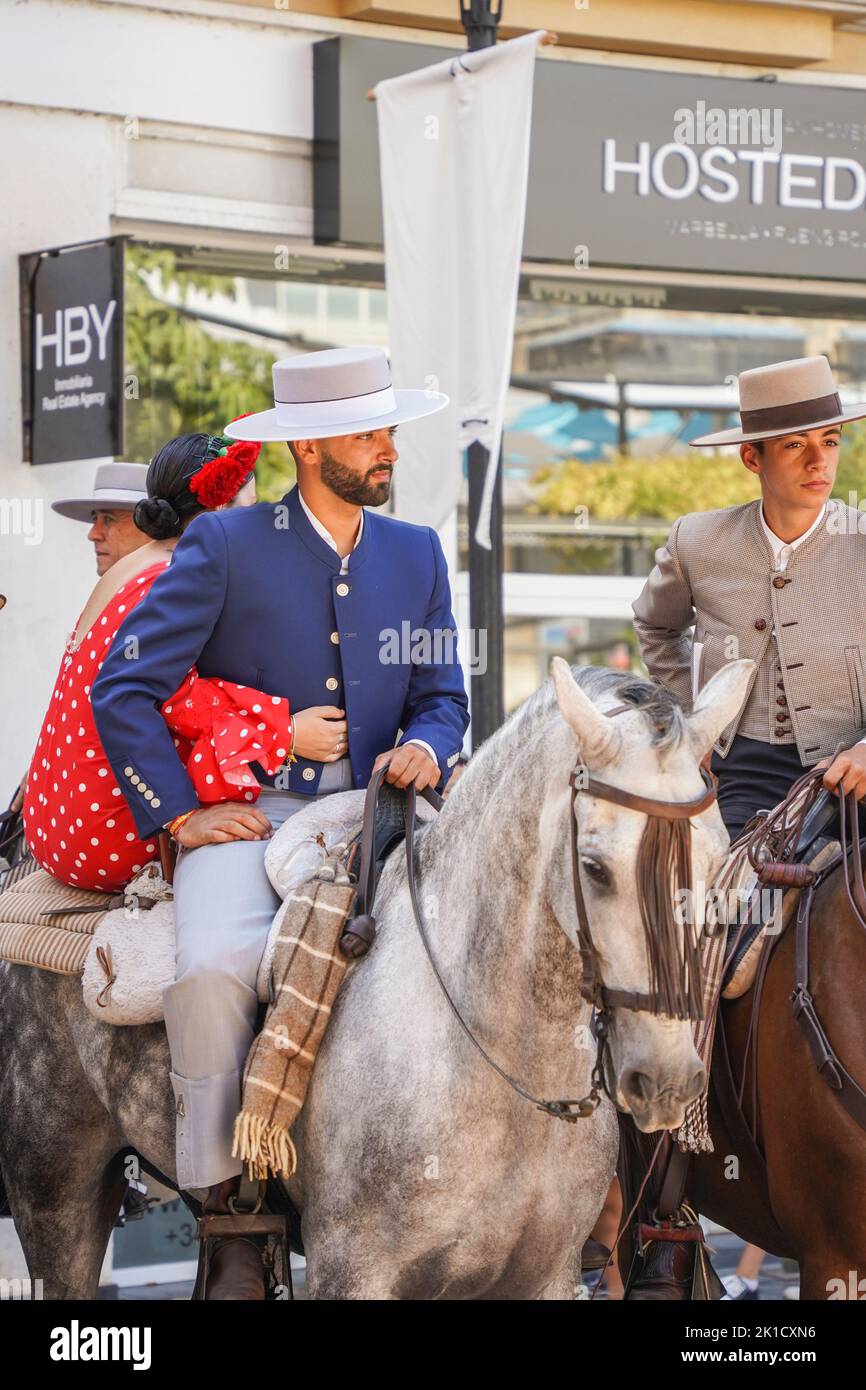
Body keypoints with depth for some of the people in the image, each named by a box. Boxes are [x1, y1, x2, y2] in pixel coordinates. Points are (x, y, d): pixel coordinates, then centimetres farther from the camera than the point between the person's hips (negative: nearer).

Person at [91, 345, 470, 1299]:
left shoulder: (416, 554, 13)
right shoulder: (225, 547, -1)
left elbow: (442, 696, 18)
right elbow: (124, 691, -3)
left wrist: (426, 748, -6)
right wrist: (178, 815, -9)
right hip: (245, 816, -3)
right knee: (215, 967, -32)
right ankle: (229, 1216, -19)